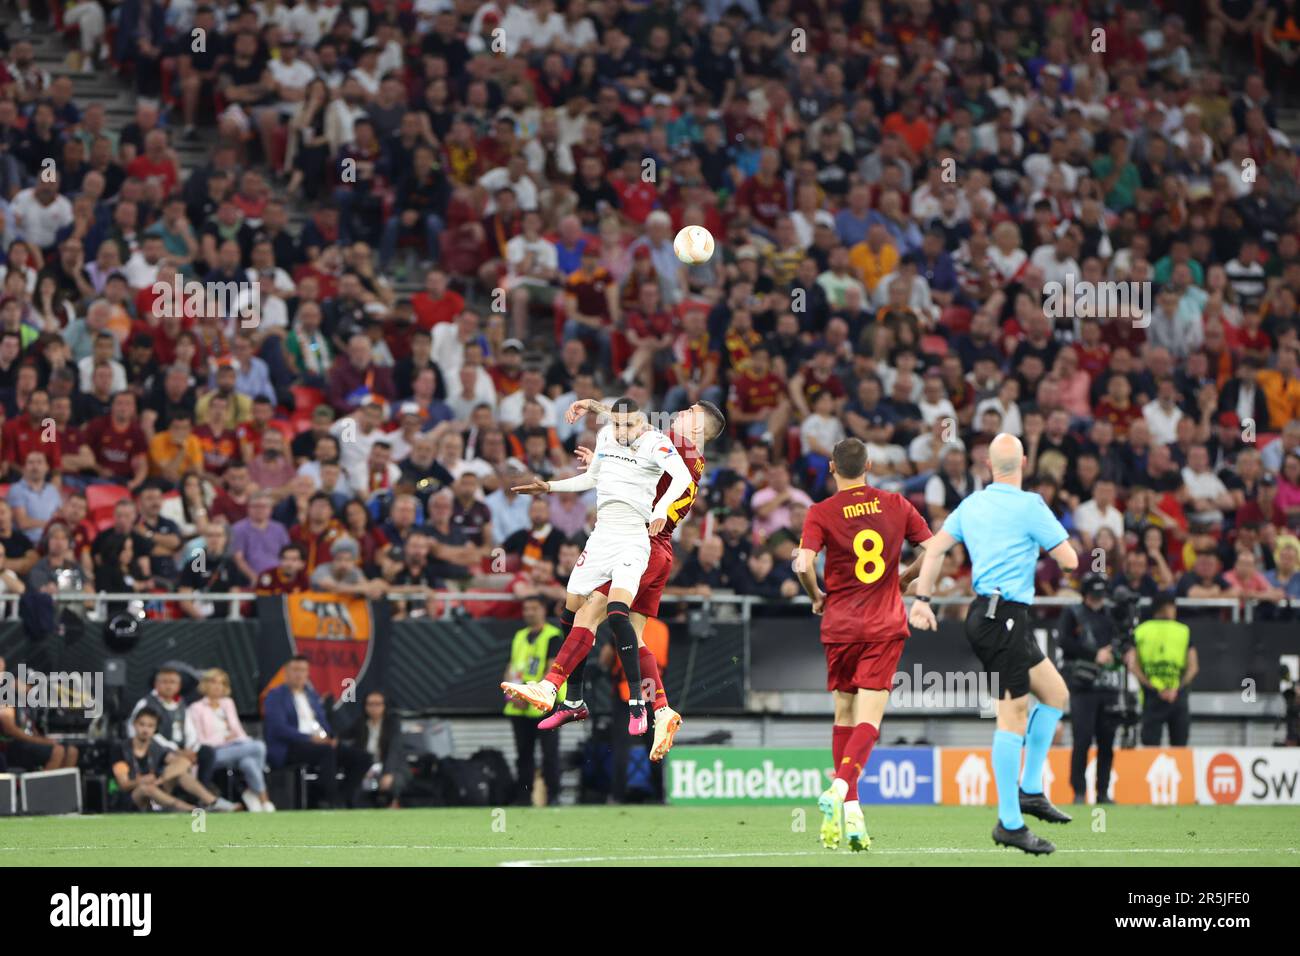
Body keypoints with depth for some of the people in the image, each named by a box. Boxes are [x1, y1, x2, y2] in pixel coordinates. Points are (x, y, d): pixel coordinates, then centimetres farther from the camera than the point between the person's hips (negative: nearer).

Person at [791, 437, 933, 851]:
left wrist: (817, 597, 2)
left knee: (844, 717, 13)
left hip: (840, 626, 0)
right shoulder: (896, 505, 3)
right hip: (885, 627, 0)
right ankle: (838, 789, -29)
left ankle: (851, 809, 10)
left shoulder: (821, 513, -5)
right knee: (868, 720, -6)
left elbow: (804, 564, -17)